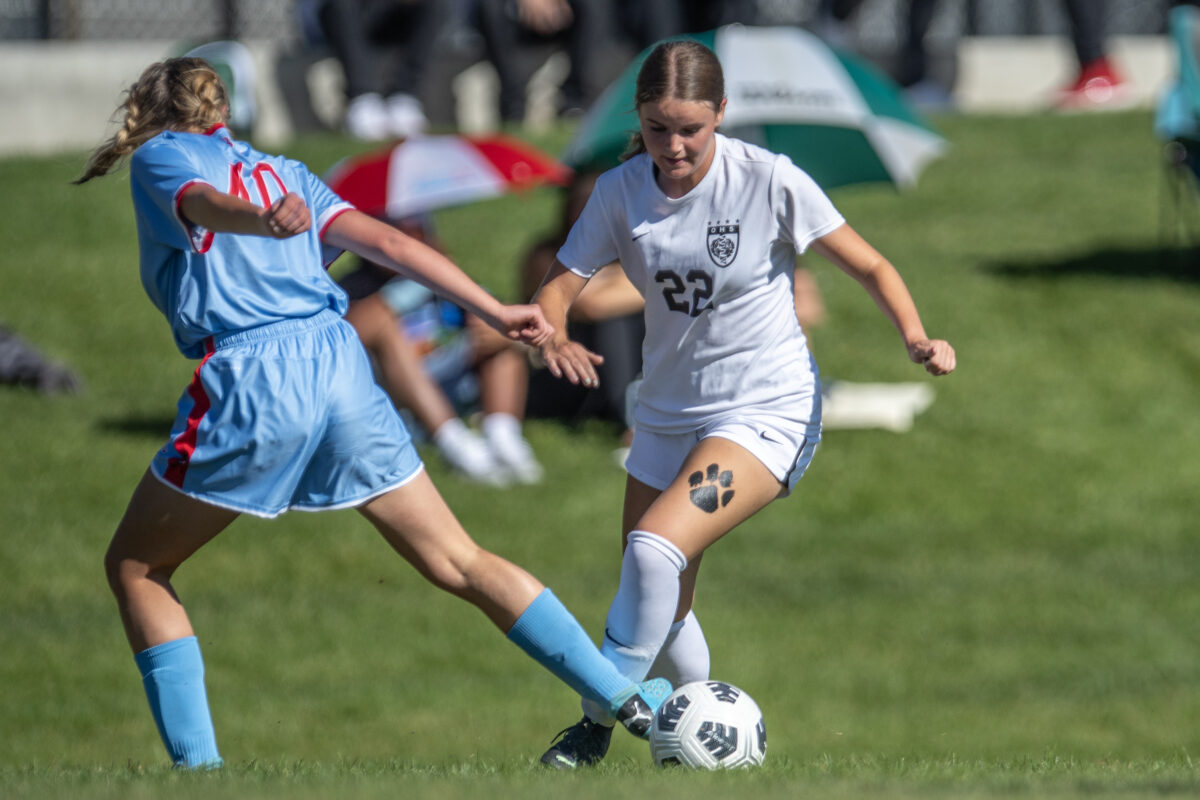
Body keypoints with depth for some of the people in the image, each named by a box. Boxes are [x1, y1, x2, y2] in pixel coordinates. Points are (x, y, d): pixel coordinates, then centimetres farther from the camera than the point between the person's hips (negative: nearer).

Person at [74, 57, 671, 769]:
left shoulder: (157, 158, 11)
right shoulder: (281, 171, 26)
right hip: (341, 364, 5)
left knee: (136, 569, 13)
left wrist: (262, 220, -36)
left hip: (249, 380, -5)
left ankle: (197, 764, 3)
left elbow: (202, 202, -14)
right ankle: (628, 700, 5)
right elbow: (387, 242, 12)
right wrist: (496, 311, 8)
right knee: (459, 563, 11)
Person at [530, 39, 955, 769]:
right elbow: (559, 285, -8)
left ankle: (599, 723, -14)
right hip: (668, 411, 6)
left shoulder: (770, 181, -16)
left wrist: (916, 336, -26)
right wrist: (553, 338, -32)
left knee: (654, 547, -26)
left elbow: (869, 266, -8)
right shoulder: (622, 192, -5)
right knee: (661, 606, 10)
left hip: (768, 409, -6)